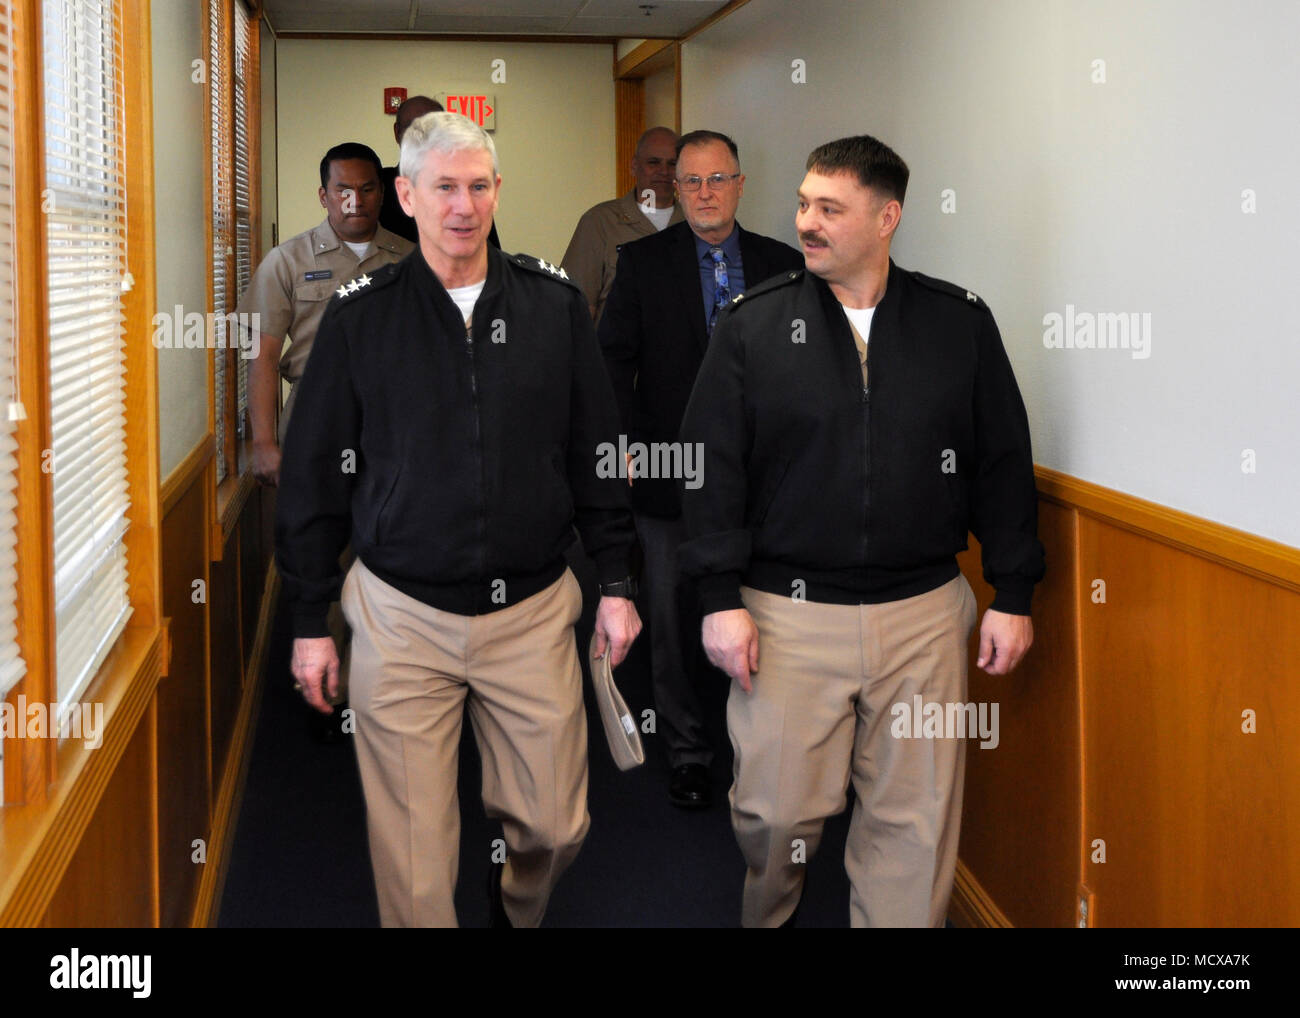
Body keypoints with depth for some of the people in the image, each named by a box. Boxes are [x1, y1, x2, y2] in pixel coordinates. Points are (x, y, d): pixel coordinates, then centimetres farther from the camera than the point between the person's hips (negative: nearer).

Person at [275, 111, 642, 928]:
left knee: (554, 826, 10)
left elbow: (597, 453, 8)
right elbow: (315, 478, 3)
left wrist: (616, 583, 6)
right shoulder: (360, 317, -1)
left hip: (533, 610, 1)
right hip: (402, 616, -1)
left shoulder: (555, 304, 2)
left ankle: (518, 910, 42)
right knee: (411, 851, 2)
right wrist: (310, 623, 3)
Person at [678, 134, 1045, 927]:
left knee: (916, 818, 5)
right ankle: (767, 919, 34)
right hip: (788, 614, -1)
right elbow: (712, 467, 0)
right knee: (776, 811, 5)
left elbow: (1004, 465, 7)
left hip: (923, 614, 1)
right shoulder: (754, 324, 1)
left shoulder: (960, 323, 4)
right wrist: (722, 599, -6)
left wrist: (1014, 596, 5)